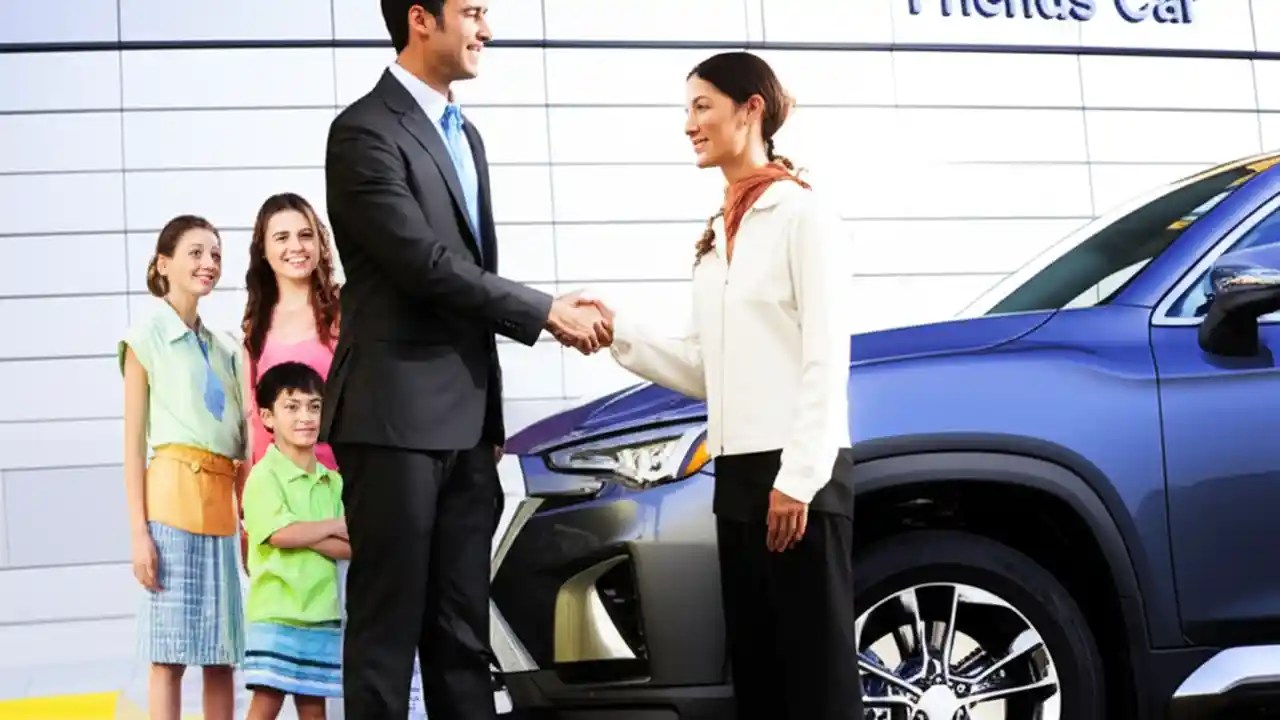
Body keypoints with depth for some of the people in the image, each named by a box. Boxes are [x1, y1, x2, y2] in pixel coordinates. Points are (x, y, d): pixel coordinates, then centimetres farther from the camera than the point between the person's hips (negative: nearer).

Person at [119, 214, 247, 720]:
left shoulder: (222, 349, 17)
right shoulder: (147, 336, 2)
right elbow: (134, 441, -4)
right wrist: (139, 531, -11)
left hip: (221, 502, 6)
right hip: (173, 493, -6)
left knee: (223, 653, 6)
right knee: (170, 654, -6)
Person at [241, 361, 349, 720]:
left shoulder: (332, 481, 11)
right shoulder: (264, 475, -6)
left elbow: (352, 547, 2)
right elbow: (280, 533, -20)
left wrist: (303, 533, -13)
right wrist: (334, 526, -6)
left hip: (322, 612, 6)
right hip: (275, 611, -6)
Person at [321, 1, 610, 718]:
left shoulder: (466, 134, 18)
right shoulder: (366, 130, -9)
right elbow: (425, 265, -17)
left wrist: (490, 414, 17)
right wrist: (547, 312, -11)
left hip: (466, 422, 8)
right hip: (396, 418, -8)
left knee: (464, 633, 10)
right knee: (389, 628, -2)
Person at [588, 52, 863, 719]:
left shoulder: (801, 214, -4)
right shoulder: (717, 235, 17)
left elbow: (826, 359, -11)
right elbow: (708, 370, 13)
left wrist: (799, 478, -18)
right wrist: (618, 332, 3)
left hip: (798, 473, -8)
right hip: (738, 474, 8)